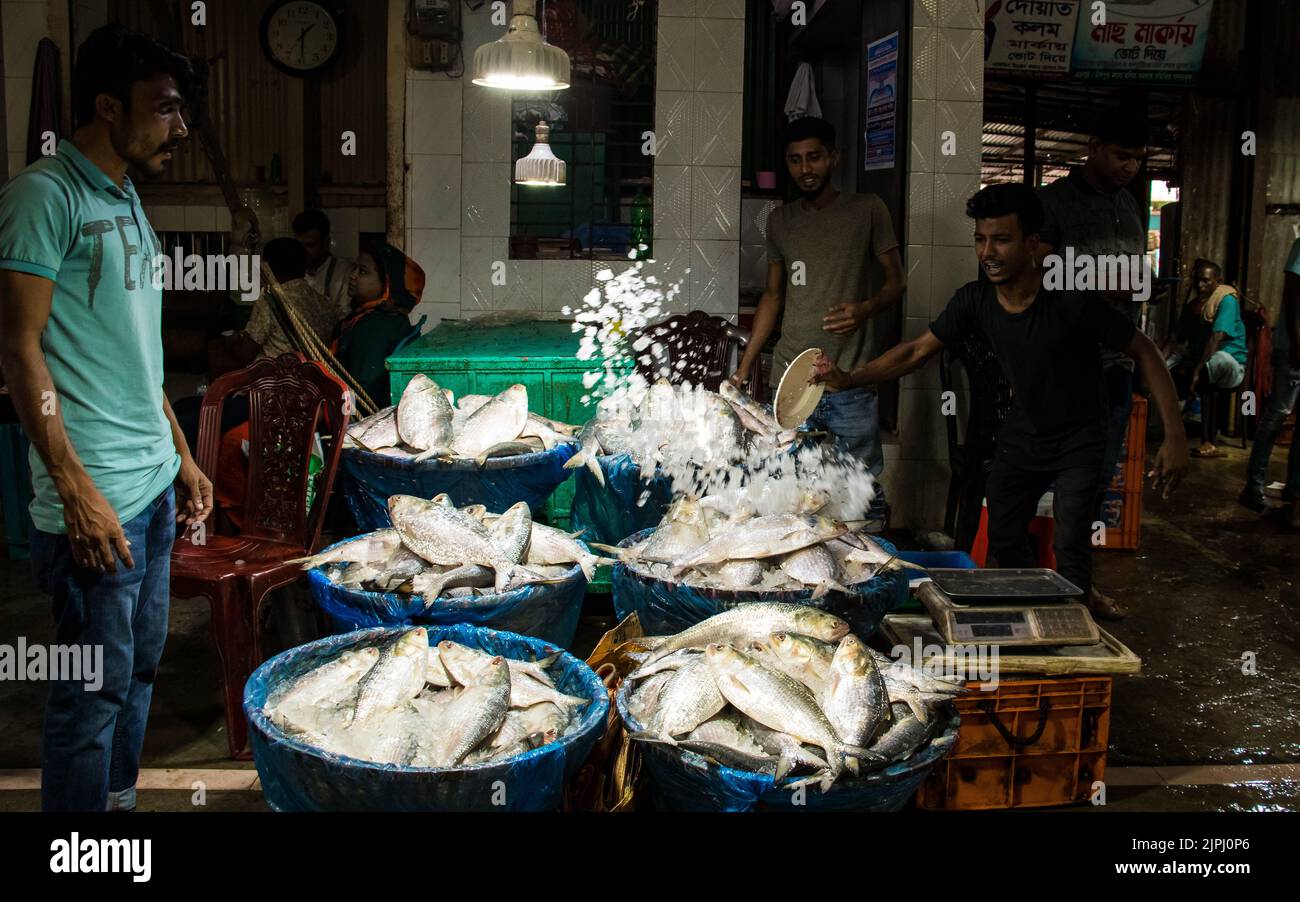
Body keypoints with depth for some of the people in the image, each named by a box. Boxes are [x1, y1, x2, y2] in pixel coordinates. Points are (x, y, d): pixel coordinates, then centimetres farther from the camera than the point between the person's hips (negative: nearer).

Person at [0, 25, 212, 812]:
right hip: (99, 495, -9)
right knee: (95, 689, -1)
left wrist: (183, 456, 20)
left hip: (157, 482, 9)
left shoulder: (128, 203, 16)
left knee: (140, 670, 16)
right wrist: (77, 492, -18)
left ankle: (122, 801, 29)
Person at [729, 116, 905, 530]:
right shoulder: (780, 220, 14)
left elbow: (896, 280, 6)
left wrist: (865, 309, -16)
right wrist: (744, 367, 14)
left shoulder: (867, 210, 3)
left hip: (850, 383, -3)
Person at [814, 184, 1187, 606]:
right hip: (1022, 434, 5)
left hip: (1078, 442, -5)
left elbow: (1144, 353, -18)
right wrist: (848, 379, -17)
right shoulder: (975, 300, -13)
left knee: (1069, 549, -15)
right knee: (1004, 541, 11)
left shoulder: (1073, 302, -27)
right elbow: (917, 351, -5)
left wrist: (1174, 434, -23)